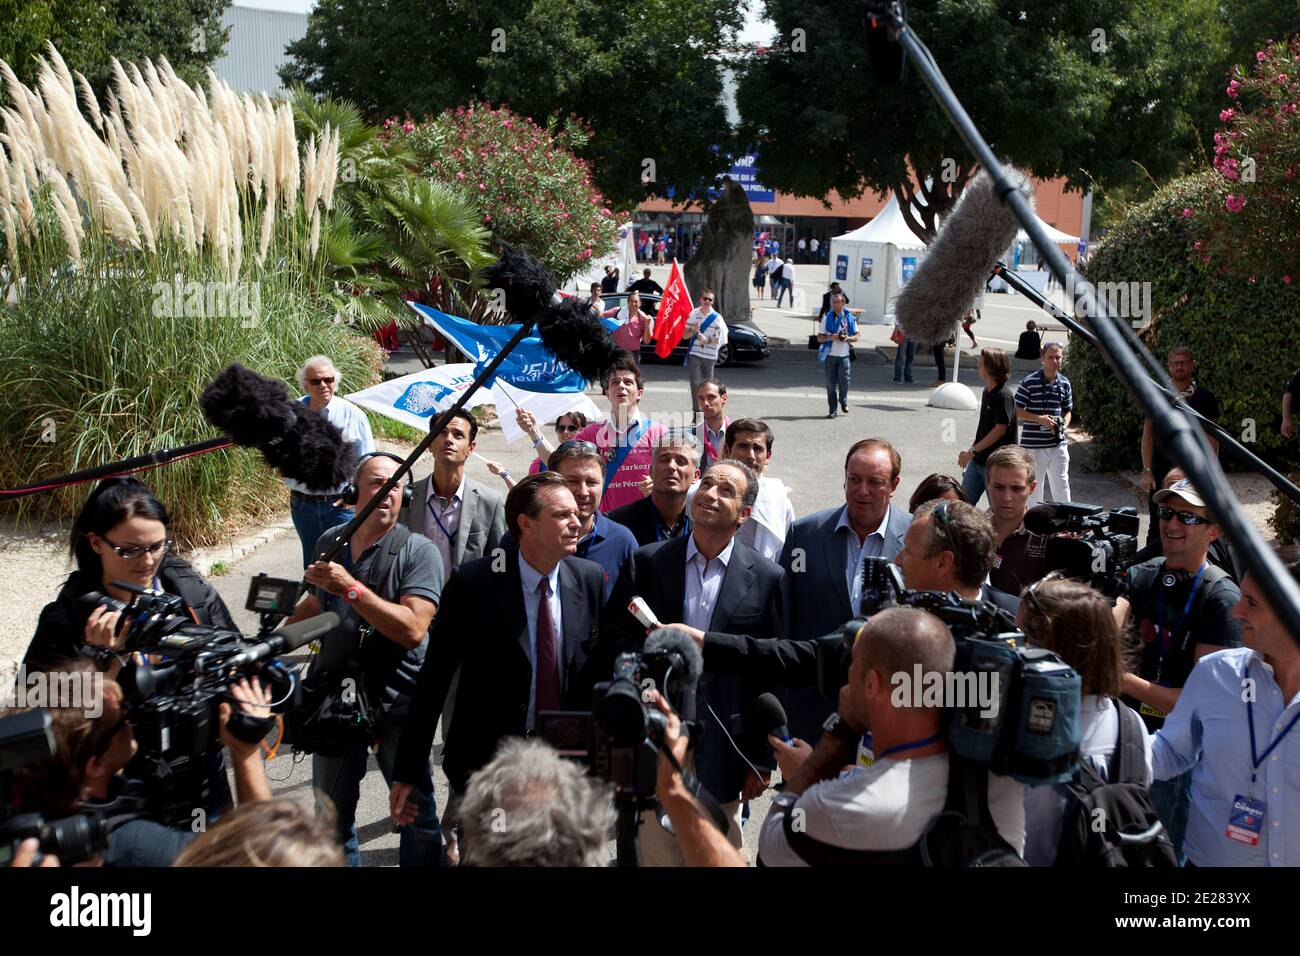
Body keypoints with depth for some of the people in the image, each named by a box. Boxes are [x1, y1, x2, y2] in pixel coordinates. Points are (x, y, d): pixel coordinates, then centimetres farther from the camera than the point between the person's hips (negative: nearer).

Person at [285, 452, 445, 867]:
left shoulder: (418, 551, -12)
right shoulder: (329, 542, 5)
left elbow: (413, 629, -24)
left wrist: (351, 587, -26)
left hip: (397, 704, -4)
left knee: (417, 812, 8)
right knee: (331, 813, 18)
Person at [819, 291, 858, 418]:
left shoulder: (850, 318, 5)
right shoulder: (827, 318, 4)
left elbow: (857, 336, 9)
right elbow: (819, 338, 4)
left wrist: (848, 338, -11)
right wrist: (831, 337, -15)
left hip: (844, 355, 0)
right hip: (830, 355, 0)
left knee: (844, 381, -5)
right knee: (831, 384, 0)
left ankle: (844, 402, 23)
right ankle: (832, 410, 7)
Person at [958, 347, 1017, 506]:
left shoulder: (1004, 396, -17)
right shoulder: (987, 392, 11)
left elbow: (1000, 429, -21)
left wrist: (972, 451, -20)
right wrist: (970, 451, 12)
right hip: (978, 460, 9)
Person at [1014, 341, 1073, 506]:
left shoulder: (1064, 384, 6)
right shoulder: (1029, 382, -6)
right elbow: (1017, 411, -5)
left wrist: (1064, 425, -3)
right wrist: (1039, 419, -17)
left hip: (1058, 444, 3)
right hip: (1033, 444, -2)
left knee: (1061, 485, -1)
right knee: (1034, 487, 8)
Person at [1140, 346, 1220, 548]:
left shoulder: (1205, 397, 3)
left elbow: (1211, 439, 5)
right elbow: (1147, 435, 4)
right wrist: (1147, 471, -3)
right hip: (1161, 472, 0)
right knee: (1157, 526, 2)